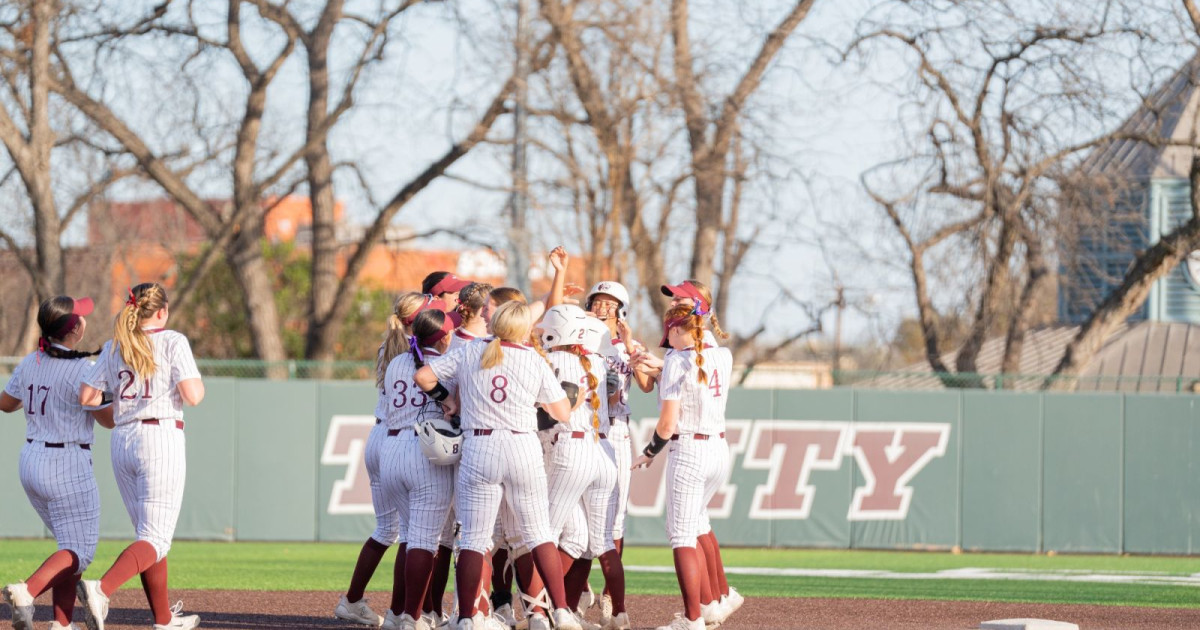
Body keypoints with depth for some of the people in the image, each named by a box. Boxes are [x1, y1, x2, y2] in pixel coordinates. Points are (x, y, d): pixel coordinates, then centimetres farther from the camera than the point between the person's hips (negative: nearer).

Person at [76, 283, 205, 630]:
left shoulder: (114, 347, 9)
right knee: (156, 539, -8)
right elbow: (192, 396, -14)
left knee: (149, 532, 17)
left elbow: (85, 397, 5)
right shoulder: (172, 342, -5)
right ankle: (102, 589, -32)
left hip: (122, 444, 6)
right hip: (162, 441, -6)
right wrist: (199, 381, 8)